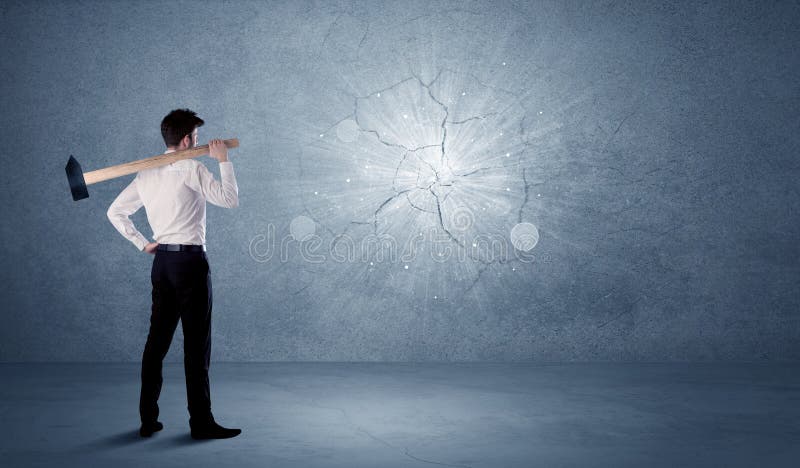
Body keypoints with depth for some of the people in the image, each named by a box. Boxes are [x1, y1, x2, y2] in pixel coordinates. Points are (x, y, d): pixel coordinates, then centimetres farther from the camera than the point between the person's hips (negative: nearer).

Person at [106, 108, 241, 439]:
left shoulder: (146, 175, 12)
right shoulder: (192, 169, -10)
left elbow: (115, 212, 16)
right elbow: (230, 199, -13)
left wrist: (141, 244, 15)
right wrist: (223, 160, -4)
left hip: (161, 262, 7)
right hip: (190, 261, -7)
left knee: (157, 340, 11)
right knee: (196, 344, -2)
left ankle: (148, 419, 17)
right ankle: (201, 422, 4)